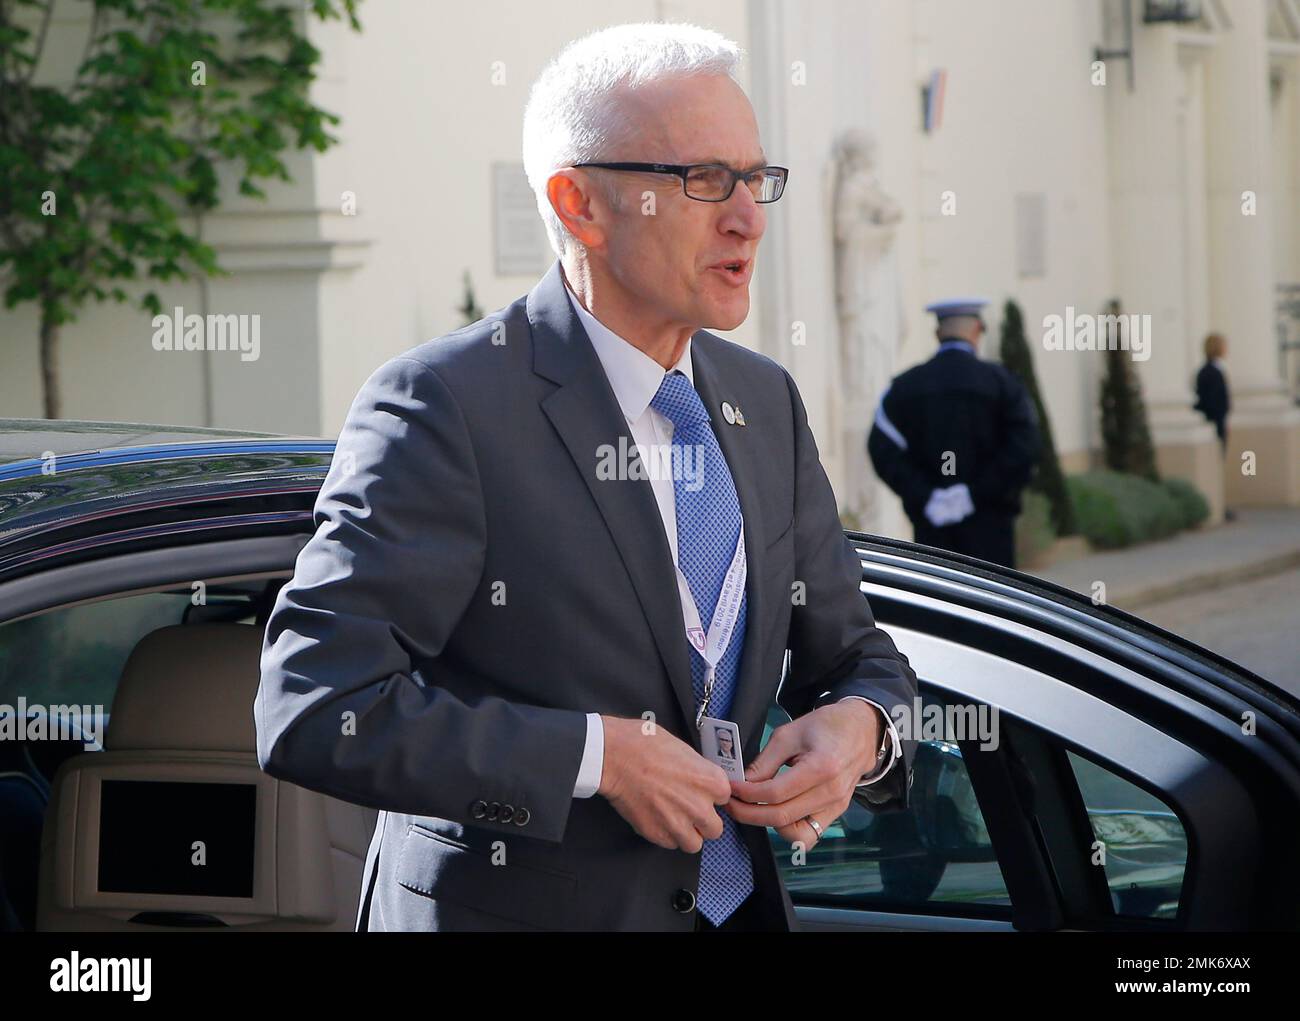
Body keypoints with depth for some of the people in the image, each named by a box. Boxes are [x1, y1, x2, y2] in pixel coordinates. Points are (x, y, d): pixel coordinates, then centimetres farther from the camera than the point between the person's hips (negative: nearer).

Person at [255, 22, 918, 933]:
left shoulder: (765, 403, 5)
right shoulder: (445, 406, -16)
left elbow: (851, 653, 14)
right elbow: (314, 710, -22)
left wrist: (860, 725, -9)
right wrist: (595, 755, -24)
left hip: (741, 904, 6)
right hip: (511, 906, -6)